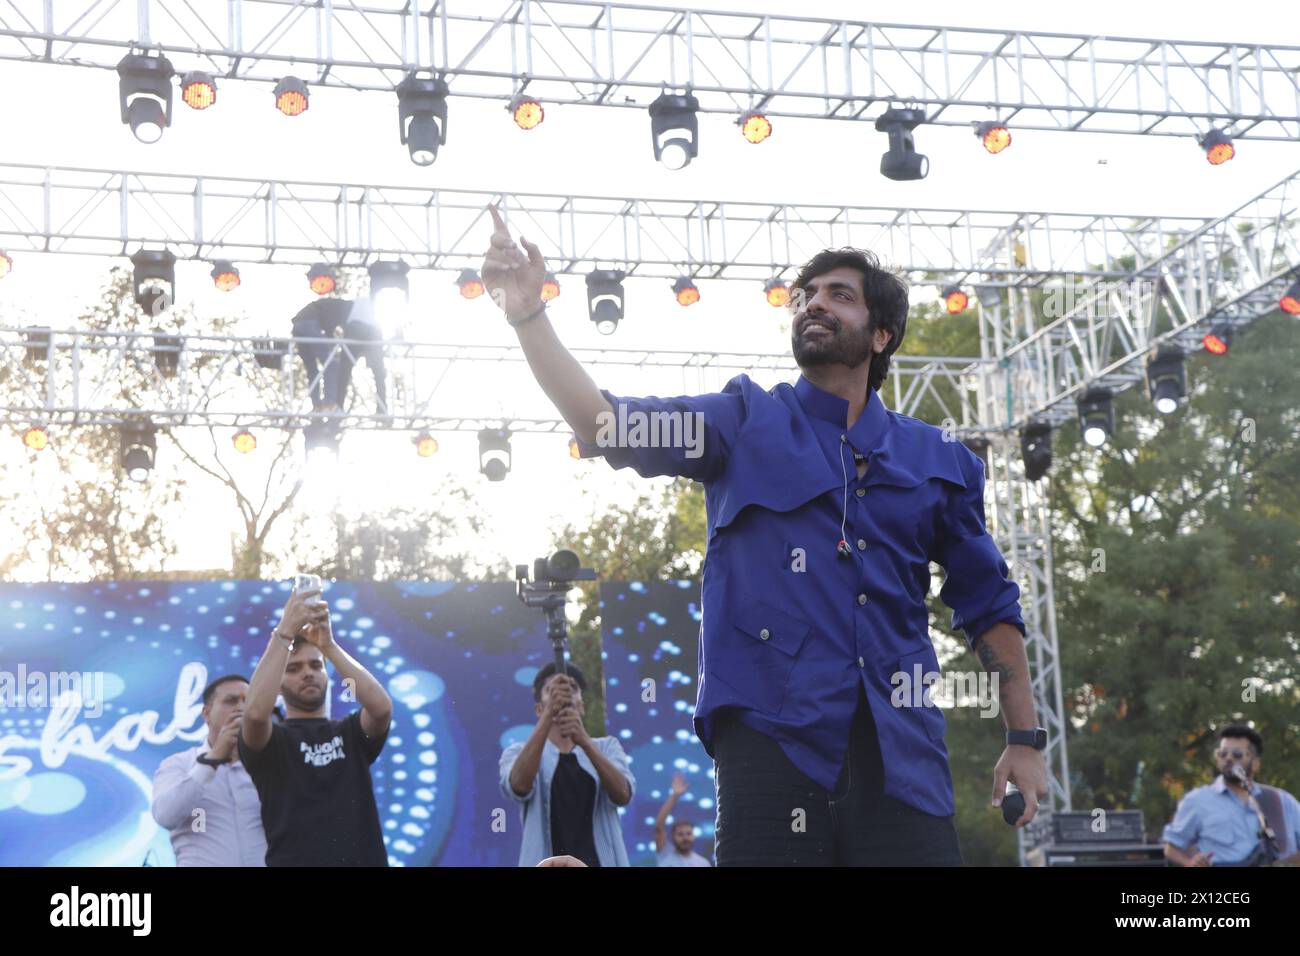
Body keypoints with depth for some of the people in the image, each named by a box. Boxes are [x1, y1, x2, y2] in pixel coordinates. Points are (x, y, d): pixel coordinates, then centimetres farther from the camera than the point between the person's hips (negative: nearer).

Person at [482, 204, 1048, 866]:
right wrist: (528, 315, -14)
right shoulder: (745, 423, 12)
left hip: (899, 748, 2)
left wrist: (1025, 738, 13)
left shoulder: (939, 461, 16)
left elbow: (988, 605, 19)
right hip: (772, 736, -2)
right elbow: (608, 425, -1)